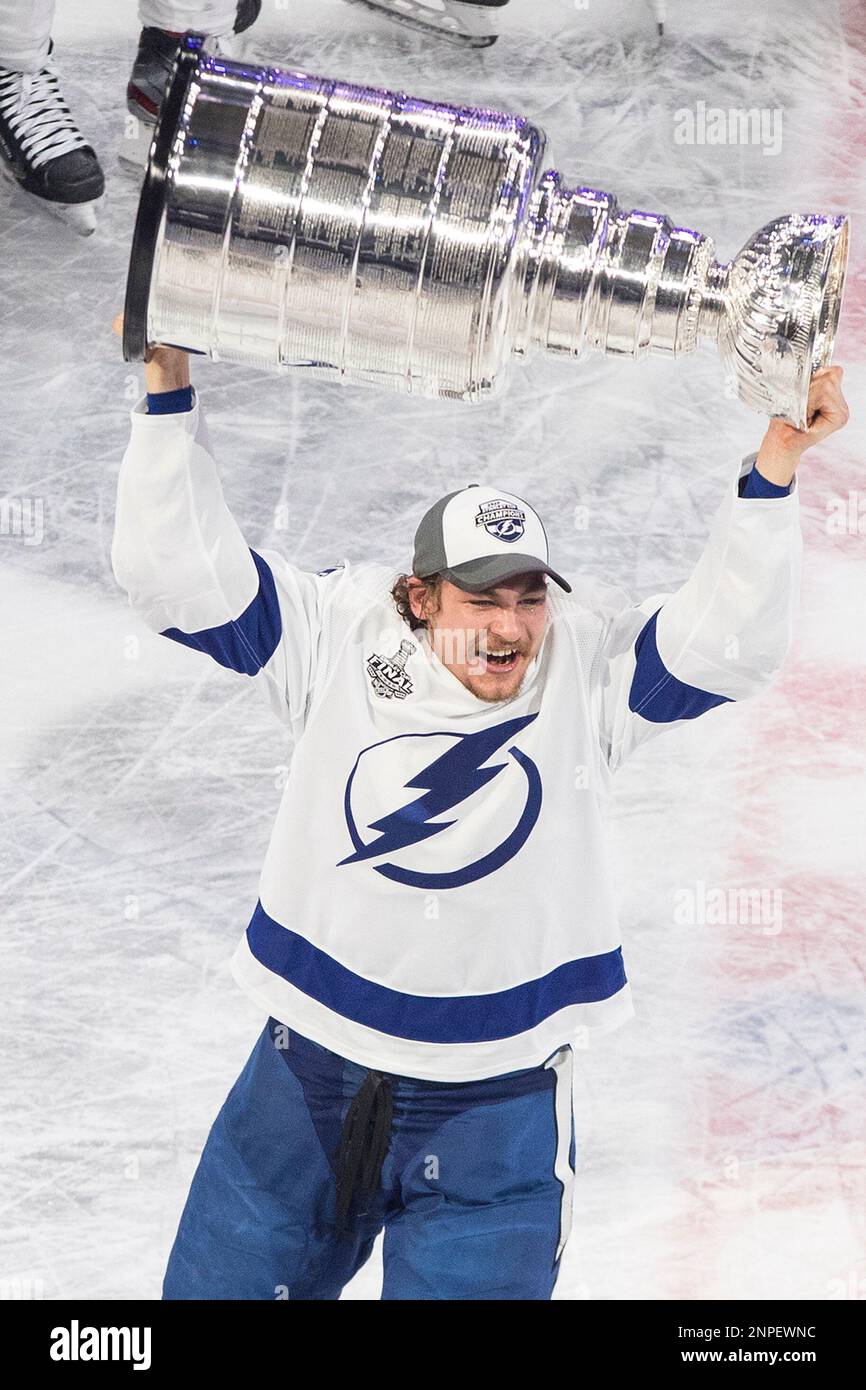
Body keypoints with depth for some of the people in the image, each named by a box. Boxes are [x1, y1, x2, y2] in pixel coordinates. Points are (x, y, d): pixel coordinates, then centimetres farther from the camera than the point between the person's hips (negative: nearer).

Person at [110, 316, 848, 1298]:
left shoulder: (587, 670, -7)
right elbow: (178, 574, -9)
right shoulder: (338, 638, -7)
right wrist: (168, 390, -17)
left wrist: (772, 470, -28)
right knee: (218, 1284, 18)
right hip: (306, 1081, 2)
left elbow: (727, 644, -18)